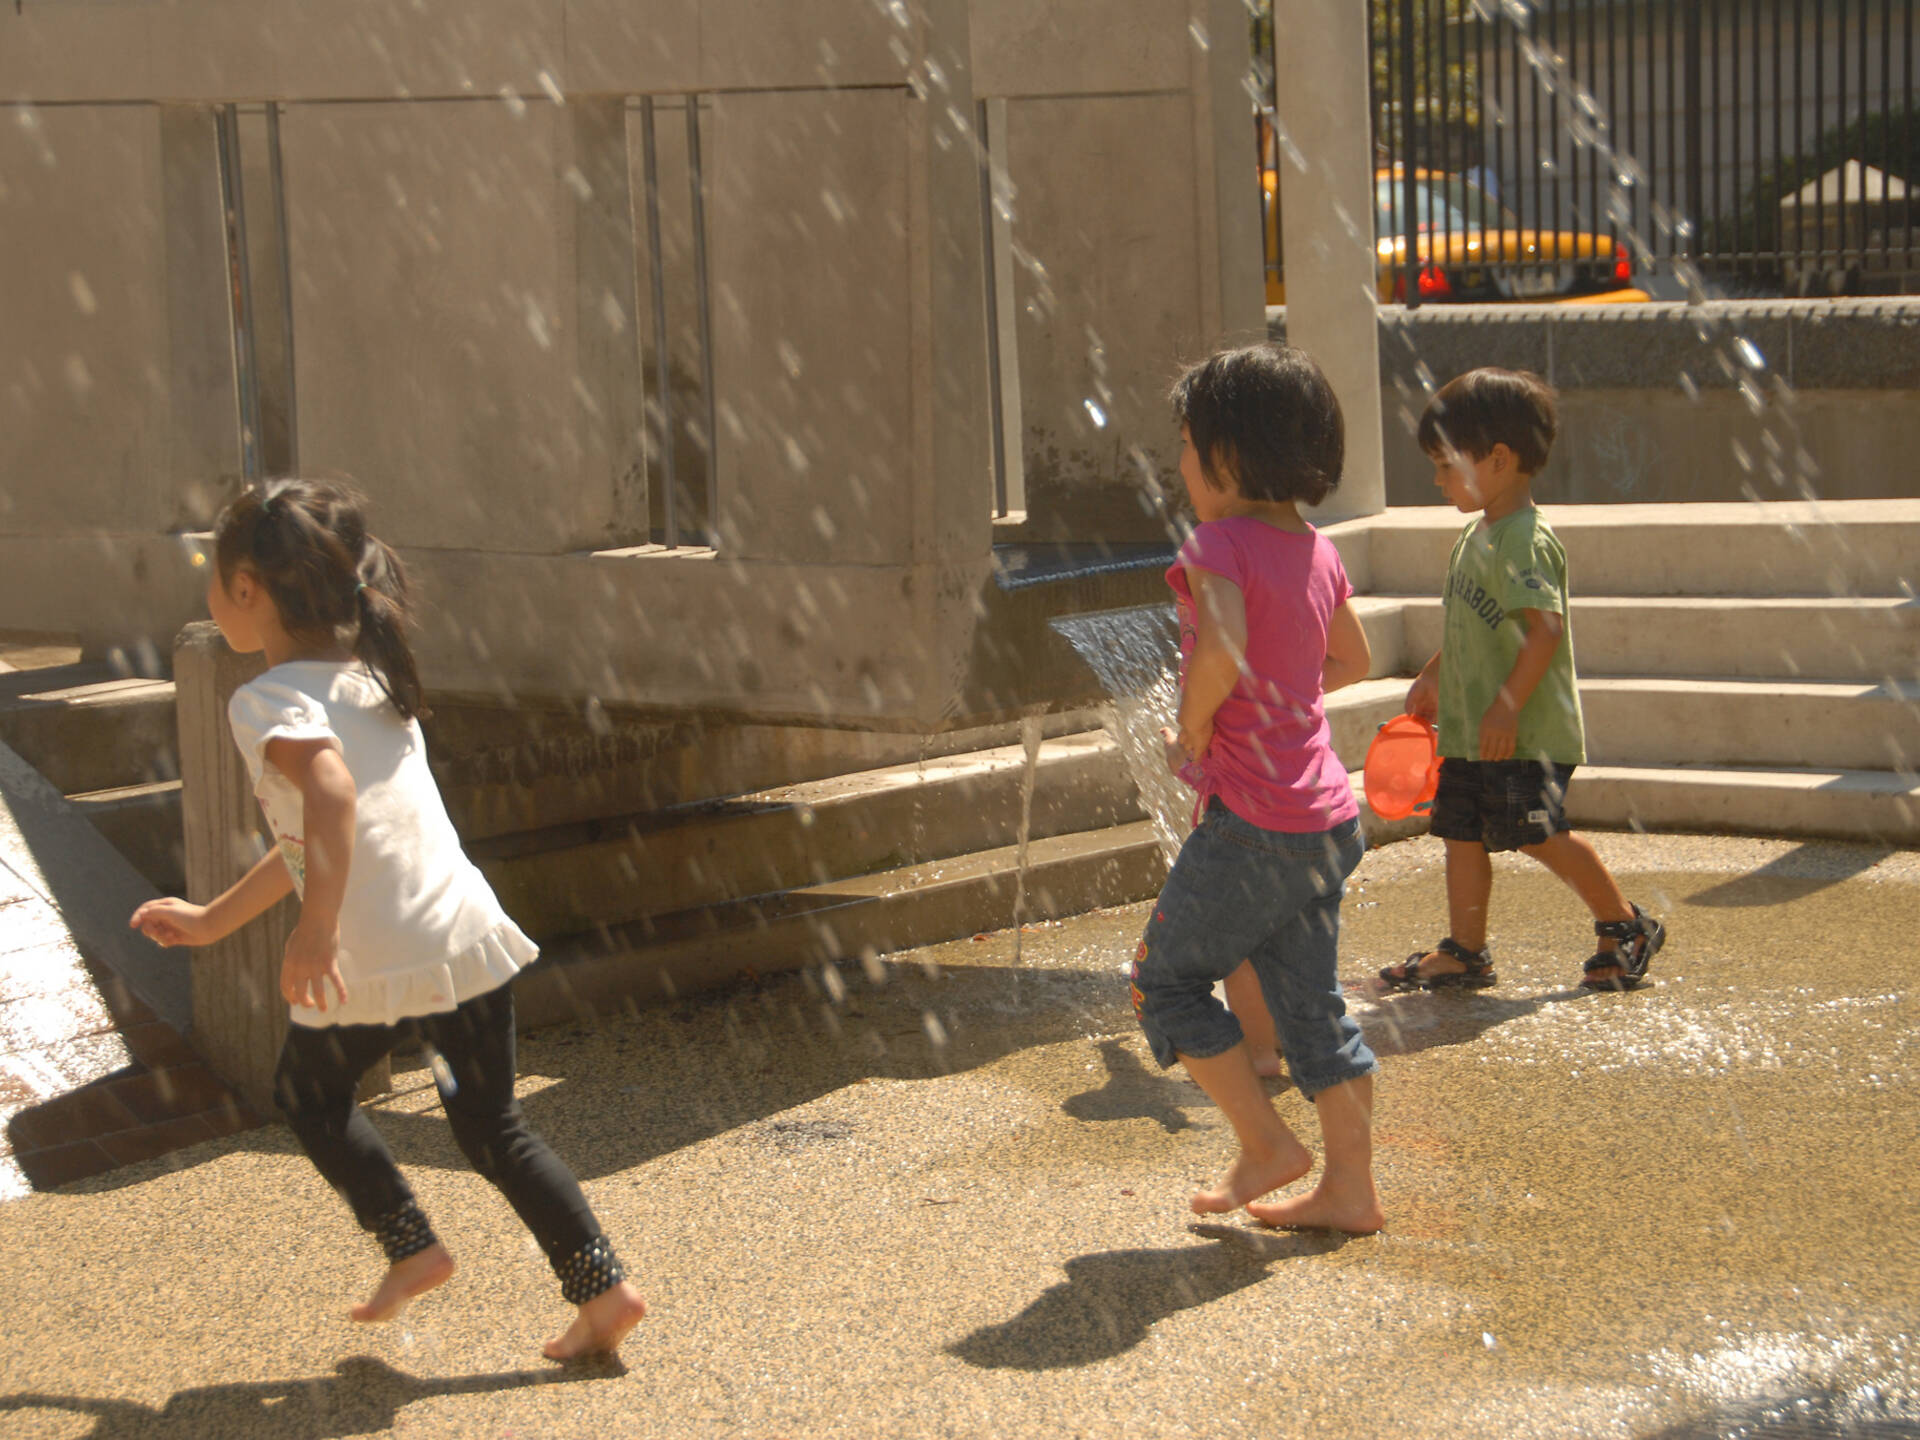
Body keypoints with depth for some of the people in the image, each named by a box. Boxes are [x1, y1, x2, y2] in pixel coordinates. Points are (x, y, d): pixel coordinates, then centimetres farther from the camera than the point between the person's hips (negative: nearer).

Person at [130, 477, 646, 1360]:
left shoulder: (268, 702, -8)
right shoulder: (371, 680, 17)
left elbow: (331, 794, -31)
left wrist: (317, 928, -34)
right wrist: (214, 921, 34)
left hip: (370, 962, -6)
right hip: (469, 935, 6)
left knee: (308, 1090, 23)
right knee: (489, 1123, 18)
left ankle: (410, 1245, 20)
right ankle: (601, 1287, 11)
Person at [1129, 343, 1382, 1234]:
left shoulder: (1220, 544, -15)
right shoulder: (1316, 551, 10)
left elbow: (1221, 650, -32)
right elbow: (1352, 661, 25)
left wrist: (1191, 732, -16)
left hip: (1251, 824, -8)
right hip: (1326, 817, 8)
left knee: (1167, 978, 9)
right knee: (1310, 1003, 14)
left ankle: (1267, 1145, 11)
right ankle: (1349, 1187, 17)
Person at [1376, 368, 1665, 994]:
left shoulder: (1524, 541, -17)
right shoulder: (1477, 535, 14)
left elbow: (1546, 629, -25)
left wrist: (1507, 706, -27)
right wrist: (1431, 677, 31)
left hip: (1524, 733, -10)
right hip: (1468, 729, 10)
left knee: (1538, 835, -6)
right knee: (1462, 831, 9)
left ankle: (1625, 924, 9)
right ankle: (1464, 951, 16)